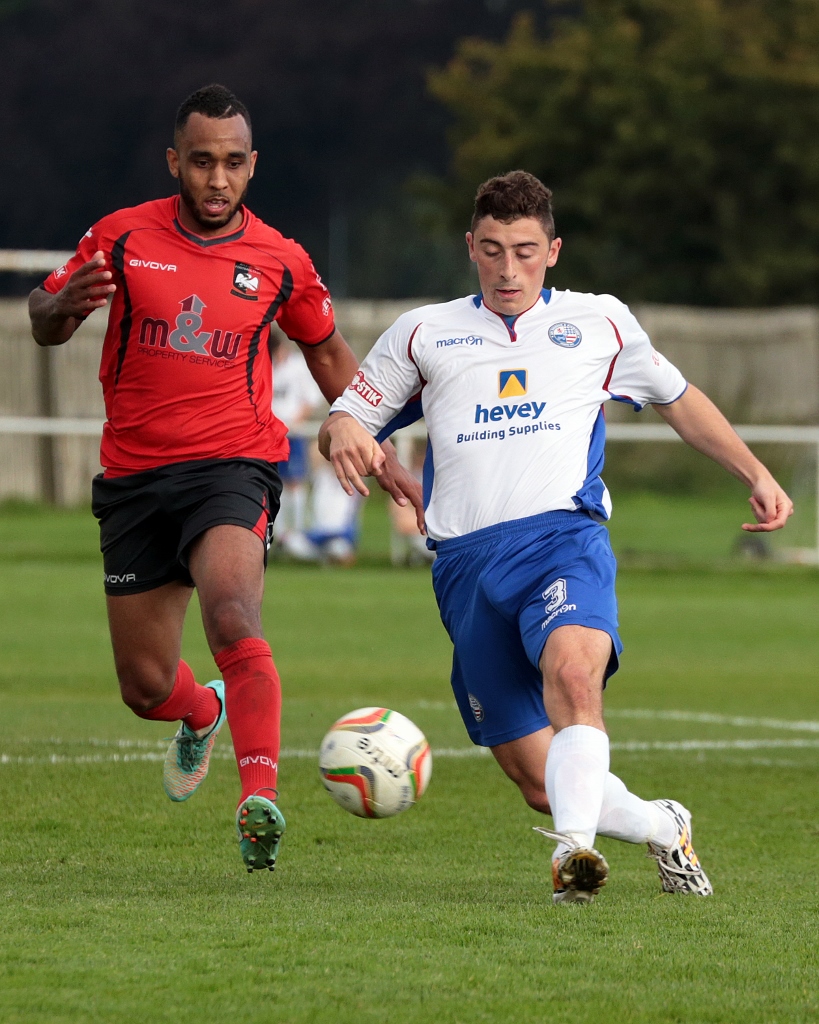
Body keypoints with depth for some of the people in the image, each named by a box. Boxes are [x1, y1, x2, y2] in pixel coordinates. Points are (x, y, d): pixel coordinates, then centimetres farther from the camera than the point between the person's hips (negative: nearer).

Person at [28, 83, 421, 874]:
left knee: (232, 617, -31)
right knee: (145, 688, 7)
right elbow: (43, 322, 9)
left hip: (234, 467, -2)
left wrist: (380, 456, 16)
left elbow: (327, 353, 18)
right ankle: (203, 714, 44)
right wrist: (66, 305, -16)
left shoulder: (280, 262, 2)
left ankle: (260, 801, -40)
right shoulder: (122, 238, 1)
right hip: (134, 475, 2)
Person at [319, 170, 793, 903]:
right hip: (466, 561, 2)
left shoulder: (599, 323, 19)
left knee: (573, 669, -37)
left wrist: (757, 475, 24)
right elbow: (346, 419, 19)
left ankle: (574, 851, -49)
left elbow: (678, 400, 32)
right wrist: (344, 434, -6)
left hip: (563, 537, -2)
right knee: (537, 780, -2)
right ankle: (662, 827, 24)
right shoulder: (424, 334, 19)